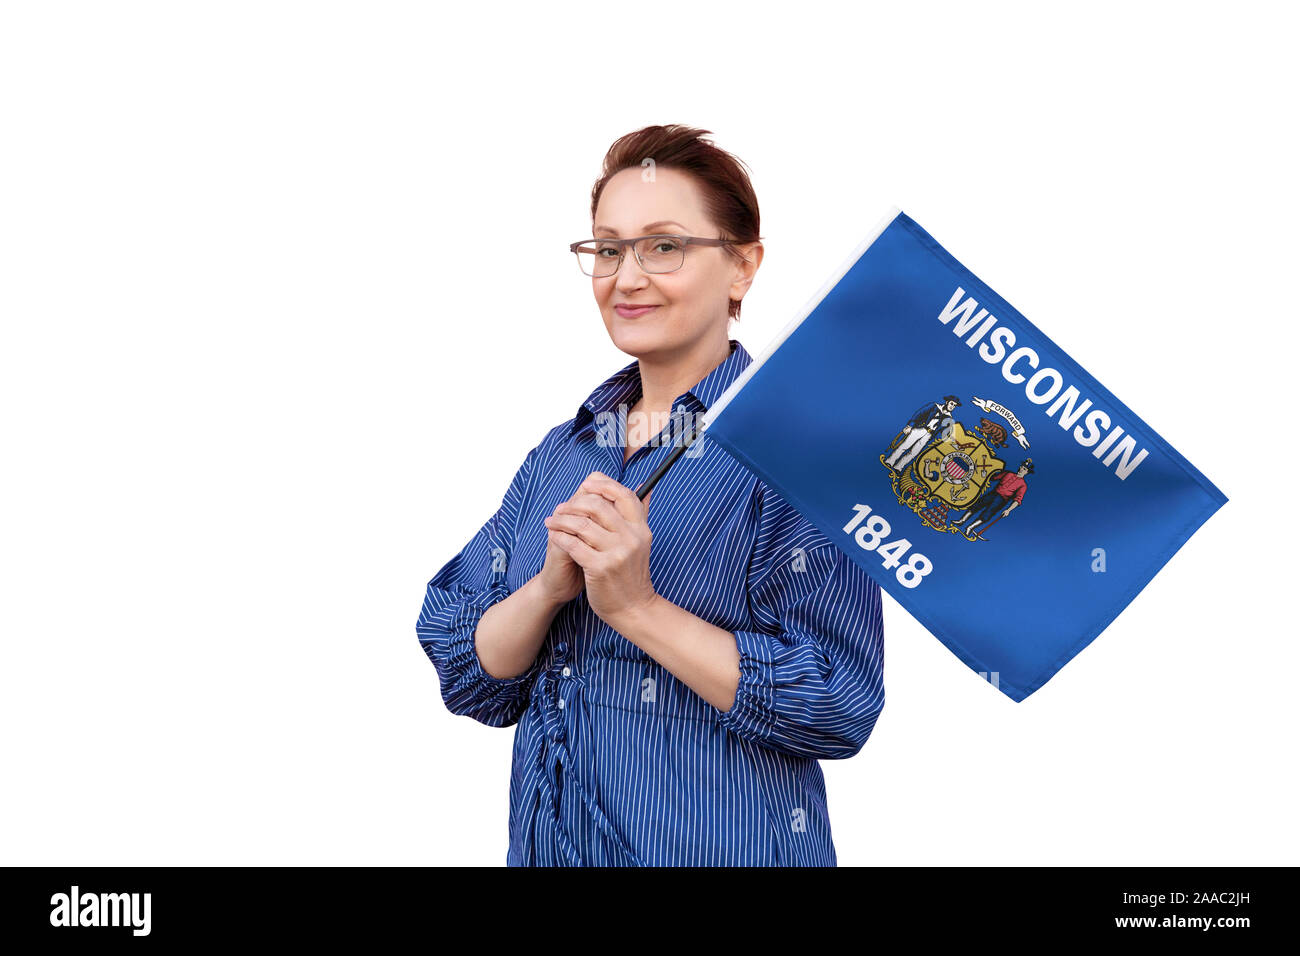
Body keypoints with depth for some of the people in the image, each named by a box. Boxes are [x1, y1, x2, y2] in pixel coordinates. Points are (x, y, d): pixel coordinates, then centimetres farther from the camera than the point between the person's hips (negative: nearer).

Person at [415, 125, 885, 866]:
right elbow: (469, 682, 2)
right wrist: (550, 585, -16)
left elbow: (840, 706, -19)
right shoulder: (563, 451, 5)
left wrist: (637, 606, -23)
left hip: (723, 846, -5)